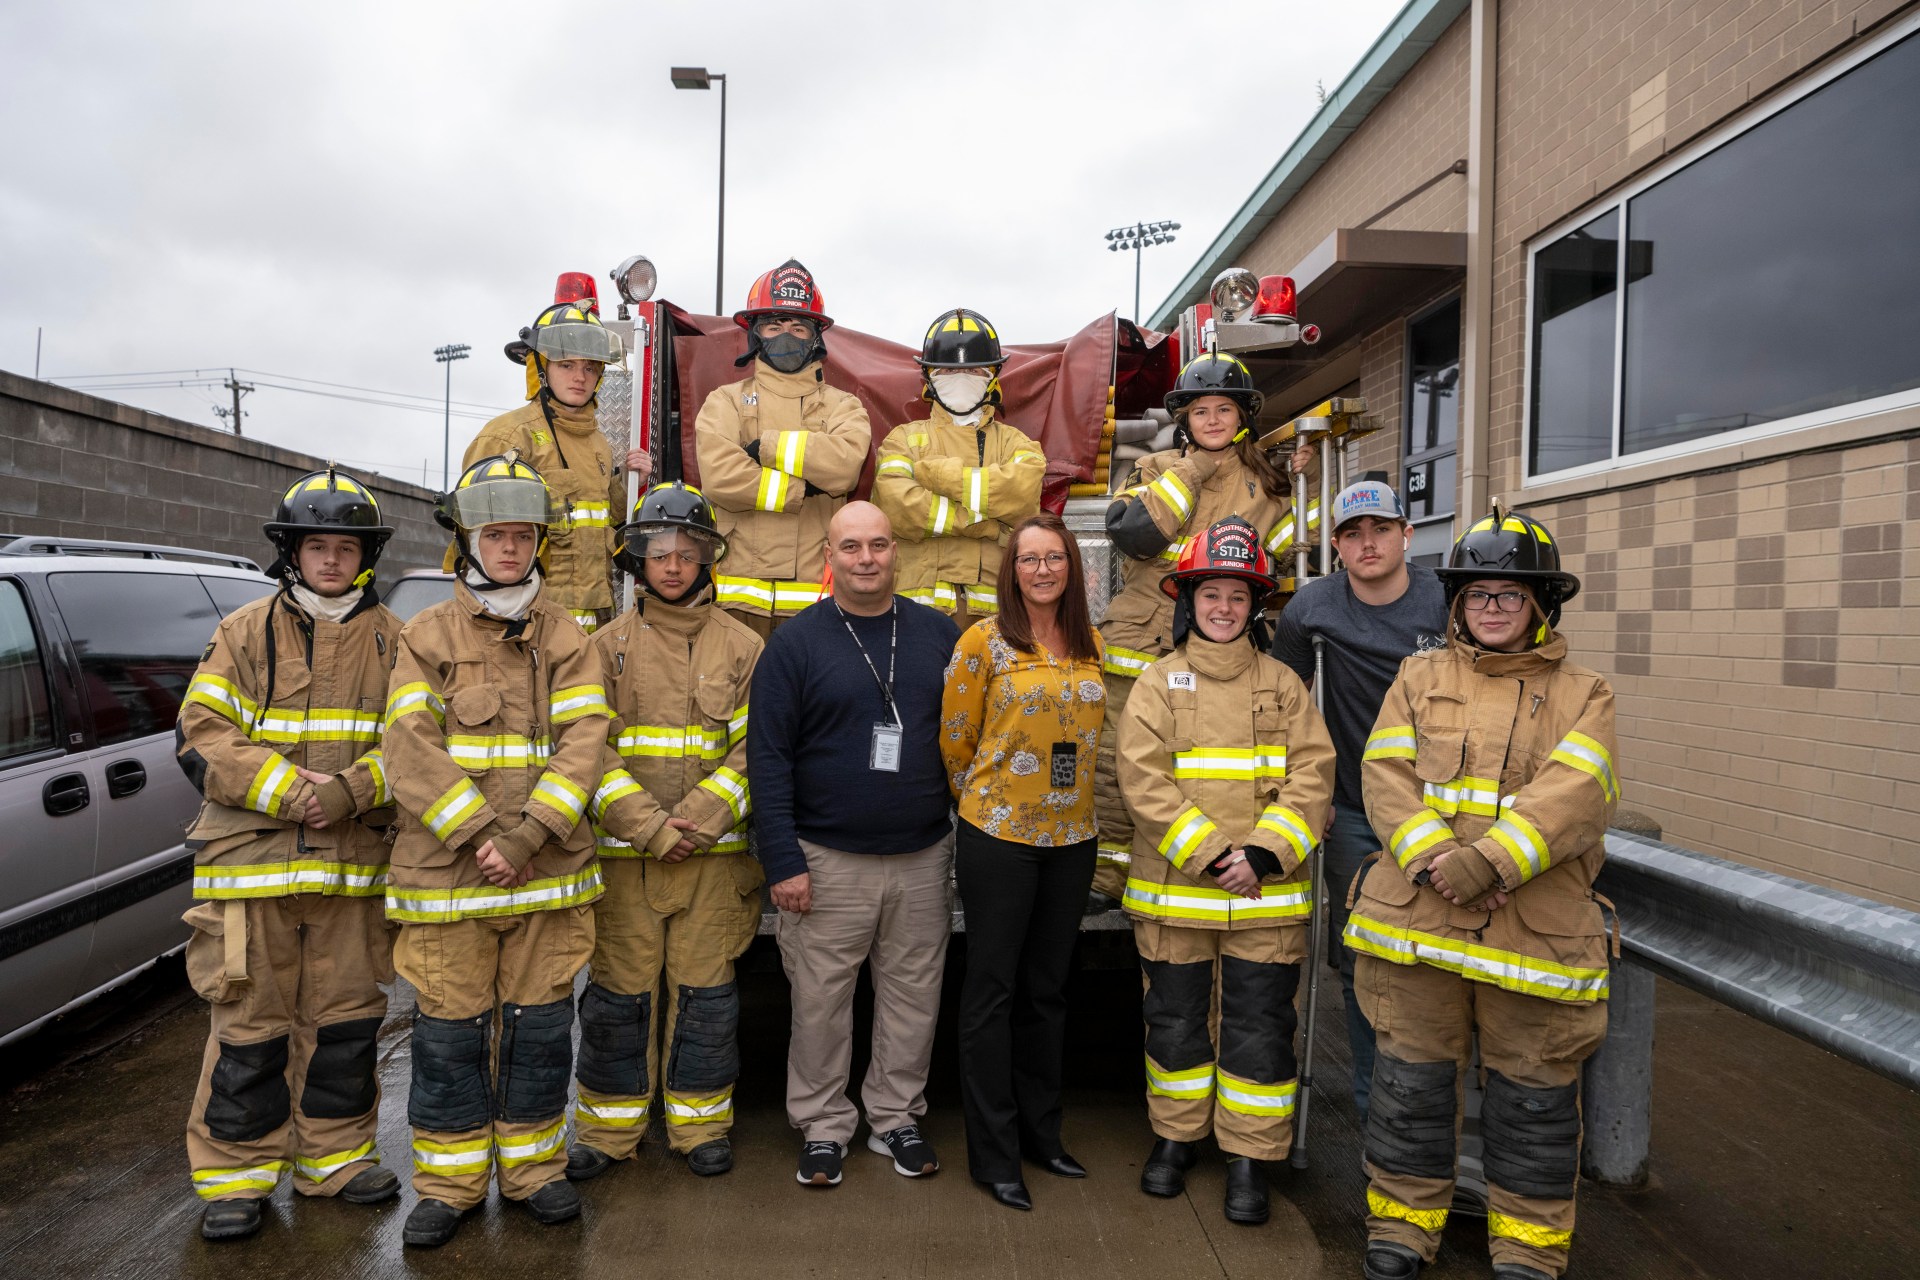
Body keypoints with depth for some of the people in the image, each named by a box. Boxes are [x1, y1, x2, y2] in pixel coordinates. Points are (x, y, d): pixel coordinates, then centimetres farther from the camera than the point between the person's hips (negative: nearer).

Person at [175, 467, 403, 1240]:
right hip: (249, 863, -1)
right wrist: (289, 790, -15)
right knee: (249, 1024, 5)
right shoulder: (244, 634, 6)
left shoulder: (392, 641, 8)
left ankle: (335, 1155, 26)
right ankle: (236, 1173, 21)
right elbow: (201, 735, -2)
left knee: (344, 1019, 10)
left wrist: (351, 791, -16)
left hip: (354, 865, 1)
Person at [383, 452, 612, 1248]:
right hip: (446, 877, -1)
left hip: (552, 876, 1)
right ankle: (449, 1183, 25)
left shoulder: (568, 641, 6)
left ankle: (533, 1166, 27)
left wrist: (528, 834, -17)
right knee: (449, 1031, 8)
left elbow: (583, 744, -5)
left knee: (539, 1026, 10)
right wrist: (479, 835, -16)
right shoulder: (427, 637, 3)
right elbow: (410, 753, -7)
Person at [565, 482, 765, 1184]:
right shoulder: (609, 644, 6)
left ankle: (700, 1123, 23)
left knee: (705, 991, 7)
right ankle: (609, 1126, 23)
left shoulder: (741, 646, 5)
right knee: (619, 989, 7)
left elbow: (751, 749, 0)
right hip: (625, 853, 0)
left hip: (715, 854, 0)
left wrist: (696, 820, -12)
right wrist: (650, 825, -11)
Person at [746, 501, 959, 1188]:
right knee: (821, 1001, 7)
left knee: (914, 995, 12)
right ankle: (823, 1125, 26)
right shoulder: (796, 643, -4)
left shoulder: (939, 634, 5)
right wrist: (783, 860, -11)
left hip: (924, 857, 3)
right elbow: (768, 756, -6)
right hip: (827, 861, -2)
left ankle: (896, 1117, 31)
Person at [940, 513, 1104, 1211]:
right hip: (998, 835, -5)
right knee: (993, 988, 3)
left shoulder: (1090, 645, 7)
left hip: (1072, 837, 5)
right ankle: (994, 1154, 16)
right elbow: (954, 739, -3)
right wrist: (982, 800, 5)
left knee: (1048, 988, 15)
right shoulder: (985, 641, -8)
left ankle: (1041, 1134, 30)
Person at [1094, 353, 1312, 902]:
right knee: (1117, 765, 2)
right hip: (1139, 649, -1)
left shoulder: (1266, 486, 13)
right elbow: (1131, 533, -11)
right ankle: (1105, 881, 16)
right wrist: (1192, 471, -8)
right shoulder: (1156, 469, 7)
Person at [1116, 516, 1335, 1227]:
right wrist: (1209, 854, -17)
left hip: (1268, 893, 1)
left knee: (1260, 1026, 7)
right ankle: (1175, 1135, 32)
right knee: (1176, 1020, 13)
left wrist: (1264, 852, -16)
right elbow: (1144, 779, -9)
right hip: (1173, 890, 0)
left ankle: (1248, 1155, 23)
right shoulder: (1159, 682, 2)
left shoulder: (1282, 684, 6)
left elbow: (1311, 775, -2)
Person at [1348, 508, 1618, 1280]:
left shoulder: (1583, 696, 7)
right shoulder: (1419, 679, 11)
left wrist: (1492, 861, -23)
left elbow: (1577, 795, -10)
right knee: (1412, 1081, 11)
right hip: (1417, 923, 1)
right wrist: (1432, 859, -16)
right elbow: (1386, 777, -1)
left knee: (1534, 1098, 11)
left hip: (1538, 930, 0)